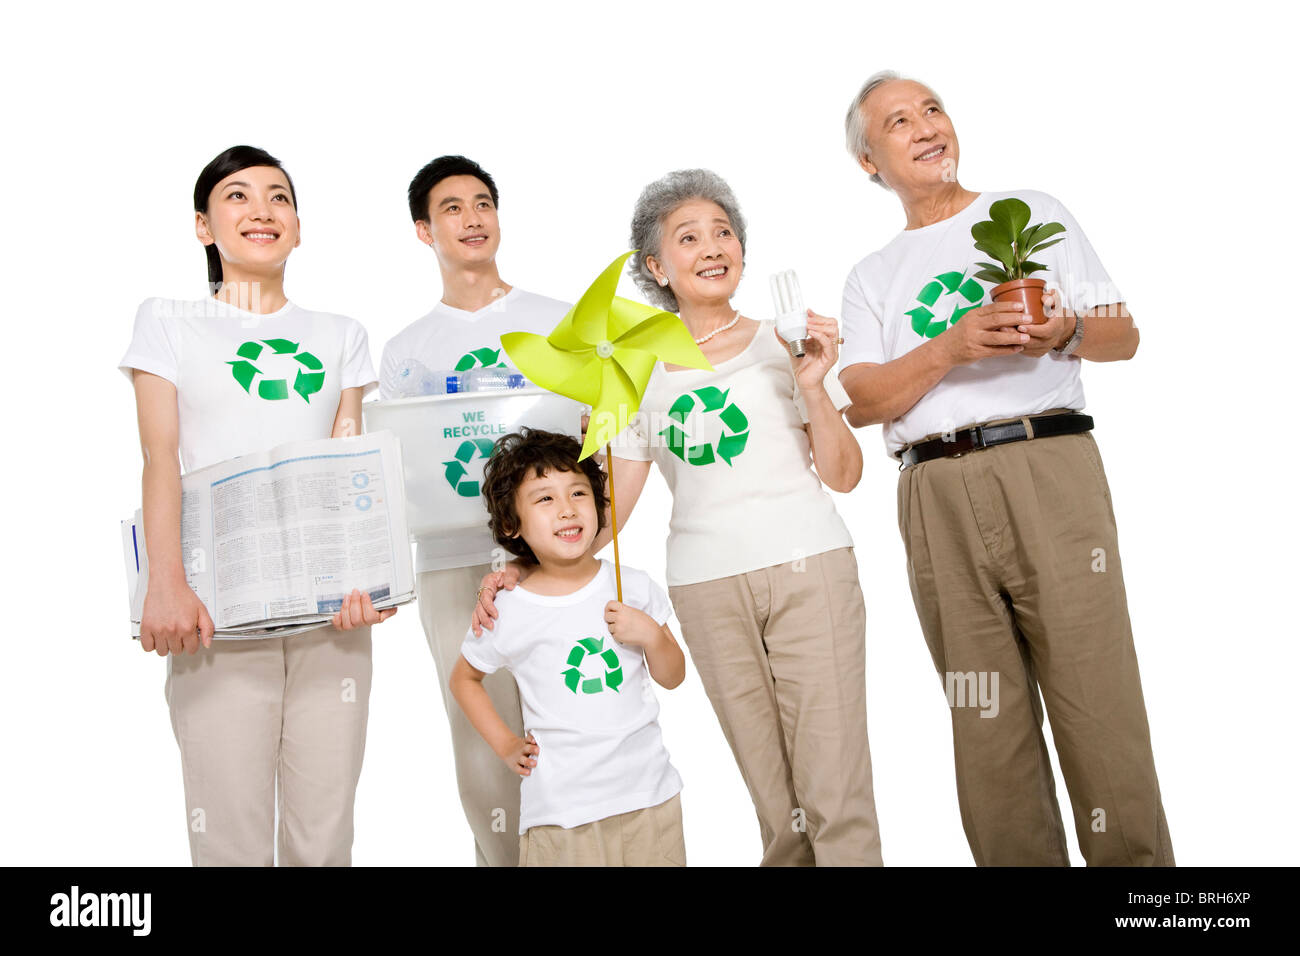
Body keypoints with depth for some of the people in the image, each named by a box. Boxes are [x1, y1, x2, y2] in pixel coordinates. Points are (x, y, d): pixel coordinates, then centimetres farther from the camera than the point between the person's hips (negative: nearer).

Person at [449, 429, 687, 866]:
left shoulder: (633, 587, -2)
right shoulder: (508, 614, -8)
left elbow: (672, 677, 7)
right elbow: (463, 678, 10)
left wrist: (652, 635, -11)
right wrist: (505, 745, 2)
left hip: (649, 796, 2)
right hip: (561, 812, -2)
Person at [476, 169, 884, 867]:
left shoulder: (786, 342, 7)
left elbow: (843, 476, 4)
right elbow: (610, 505, 9)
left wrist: (814, 388, -10)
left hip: (809, 566, -1)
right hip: (706, 585, 1)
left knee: (834, 789, -5)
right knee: (775, 801, 5)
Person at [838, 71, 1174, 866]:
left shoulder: (1032, 210, 16)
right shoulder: (871, 277, 17)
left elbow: (1124, 334, 10)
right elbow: (862, 401, 2)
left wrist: (1064, 332, -12)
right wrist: (951, 347, -14)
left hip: (1049, 467, -1)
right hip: (936, 495, 2)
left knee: (1099, 699, -6)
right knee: (987, 721, 4)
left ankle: (1135, 859, 5)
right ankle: (1023, 861, 16)